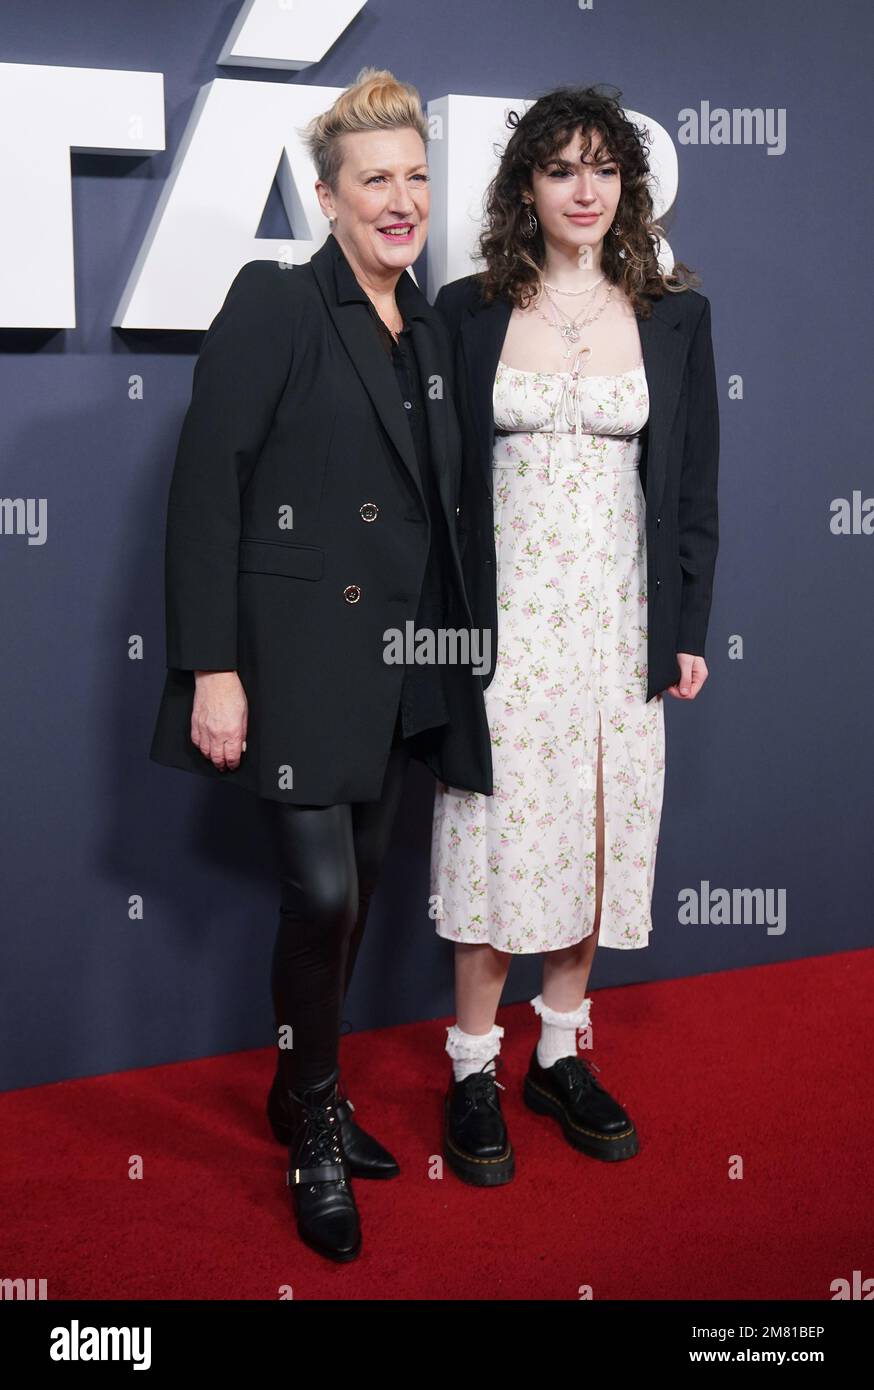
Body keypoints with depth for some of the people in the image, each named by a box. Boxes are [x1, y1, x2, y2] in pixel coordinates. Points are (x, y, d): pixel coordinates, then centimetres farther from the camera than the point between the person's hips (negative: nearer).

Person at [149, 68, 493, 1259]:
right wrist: (212, 666, -17)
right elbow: (206, 486, -12)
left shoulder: (432, 333, 13)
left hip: (402, 662, 7)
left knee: (361, 881, 13)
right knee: (322, 890, -9)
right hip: (299, 648, -6)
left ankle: (304, 1093, 33)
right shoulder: (274, 302, -7)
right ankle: (315, 1128, 15)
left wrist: (447, 647, 12)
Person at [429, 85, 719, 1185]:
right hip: (505, 616, -2)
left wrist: (685, 629, 2)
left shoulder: (674, 314, 6)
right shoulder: (469, 311, 2)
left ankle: (562, 1054, 26)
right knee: (498, 837, 0)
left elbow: (693, 483, 7)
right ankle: (474, 1069, 16)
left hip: (619, 618, 2)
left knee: (595, 836, 9)